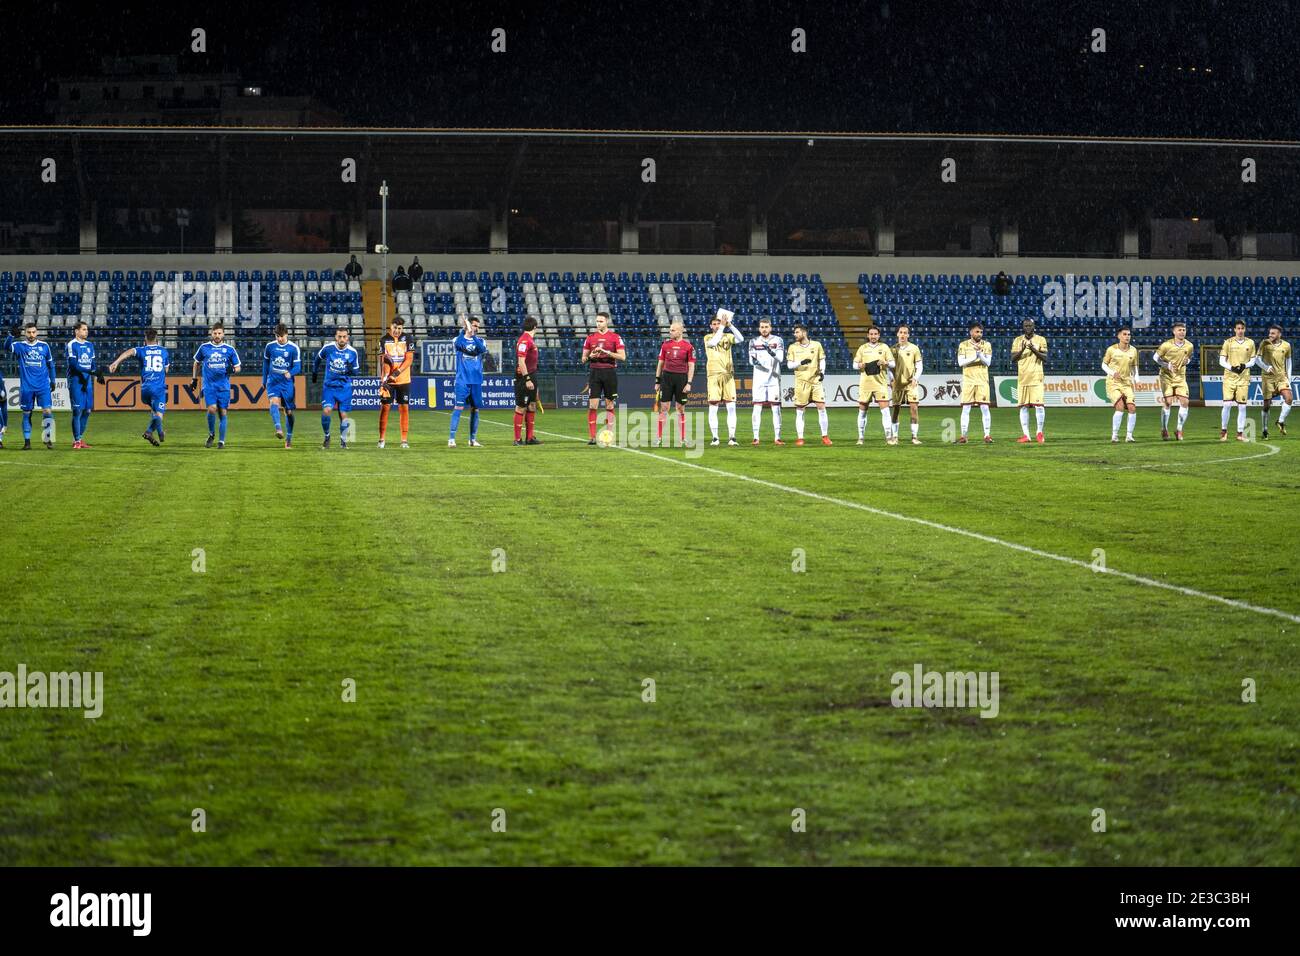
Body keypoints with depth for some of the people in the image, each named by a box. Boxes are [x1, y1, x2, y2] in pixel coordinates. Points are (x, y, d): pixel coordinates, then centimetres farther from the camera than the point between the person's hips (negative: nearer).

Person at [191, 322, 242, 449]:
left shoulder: (229, 349, 3)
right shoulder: (204, 347, 5)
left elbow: (237, 367, 8)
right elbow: (197, 363, 20)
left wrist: (233, 369, -14)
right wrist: (194, 379, 19)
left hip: (224, 386, 0)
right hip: (209, 385, 0)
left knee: (223, 412, 0)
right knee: (212, 409, -18)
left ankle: (221, 441, 12)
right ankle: (211, 434, 7)